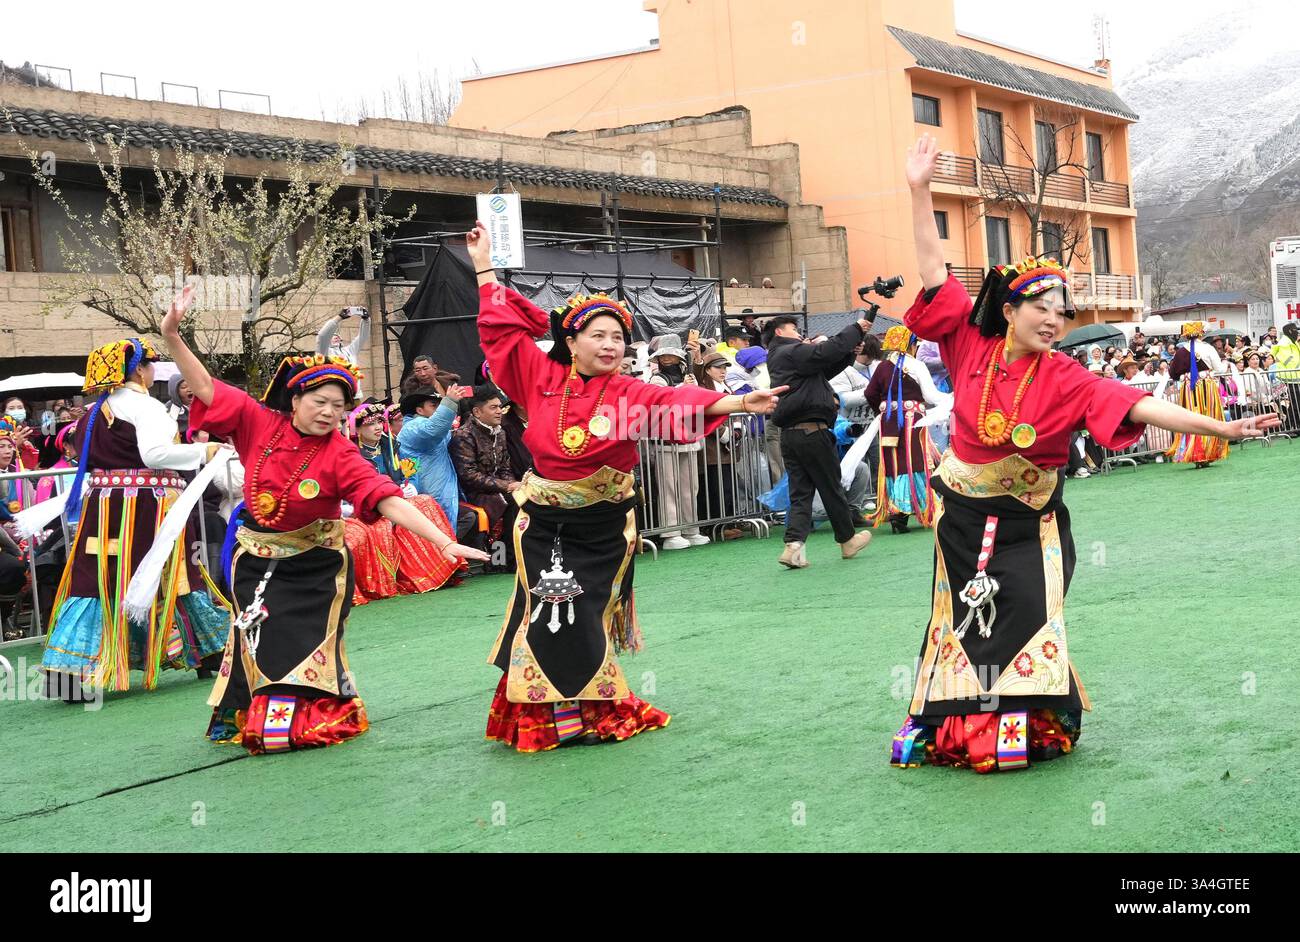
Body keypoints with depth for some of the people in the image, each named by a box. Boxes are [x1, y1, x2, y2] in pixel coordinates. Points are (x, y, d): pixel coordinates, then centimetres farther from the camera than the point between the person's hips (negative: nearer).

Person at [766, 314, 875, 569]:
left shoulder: (779, 358, 21)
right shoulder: (792, 352, -7)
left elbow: (826, 369, 19)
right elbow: (829, 350, -19)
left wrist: (852, 350, 10)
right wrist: (856, 329, -6)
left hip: (789, 433, 9)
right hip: (811, 430, -9)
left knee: (800, 491, 4)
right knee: (832, 487, 5)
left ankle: (794, 545, -11)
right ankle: (847, 540, 18)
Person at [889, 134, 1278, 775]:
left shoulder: (1063, 378, -12)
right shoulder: (971, 348, -9)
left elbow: (1136, 405, -21)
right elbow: (935, 274, -8)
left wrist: (1221, 428, -30)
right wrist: (919, 191, -13)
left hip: (1026, 524, -1)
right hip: (963, 517, 1)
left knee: (1026, 621, 0)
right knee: (960, 619, 11)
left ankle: (1026, 729, 15)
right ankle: (946, 724, 26)